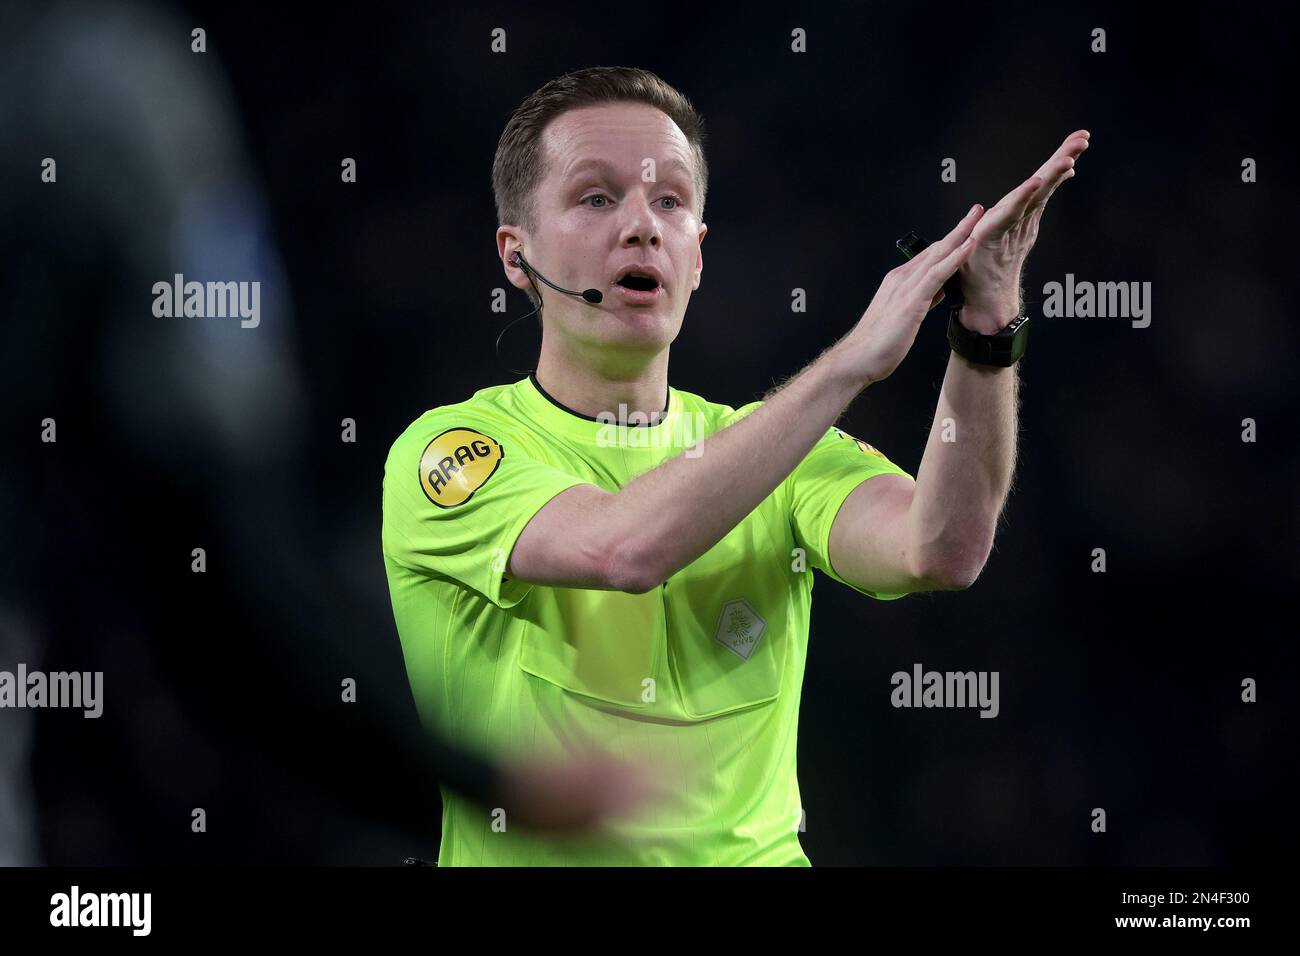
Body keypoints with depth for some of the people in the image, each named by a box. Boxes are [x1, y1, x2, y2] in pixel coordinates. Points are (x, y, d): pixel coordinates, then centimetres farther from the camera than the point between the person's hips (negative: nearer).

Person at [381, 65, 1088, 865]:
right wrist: (853, 359, -22)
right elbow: (624, 546, -23)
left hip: (755, 850, 2)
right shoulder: (450, 450, -4)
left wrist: (986, 330, -21)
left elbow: (942, 552, -10)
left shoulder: (777, 451, 9)